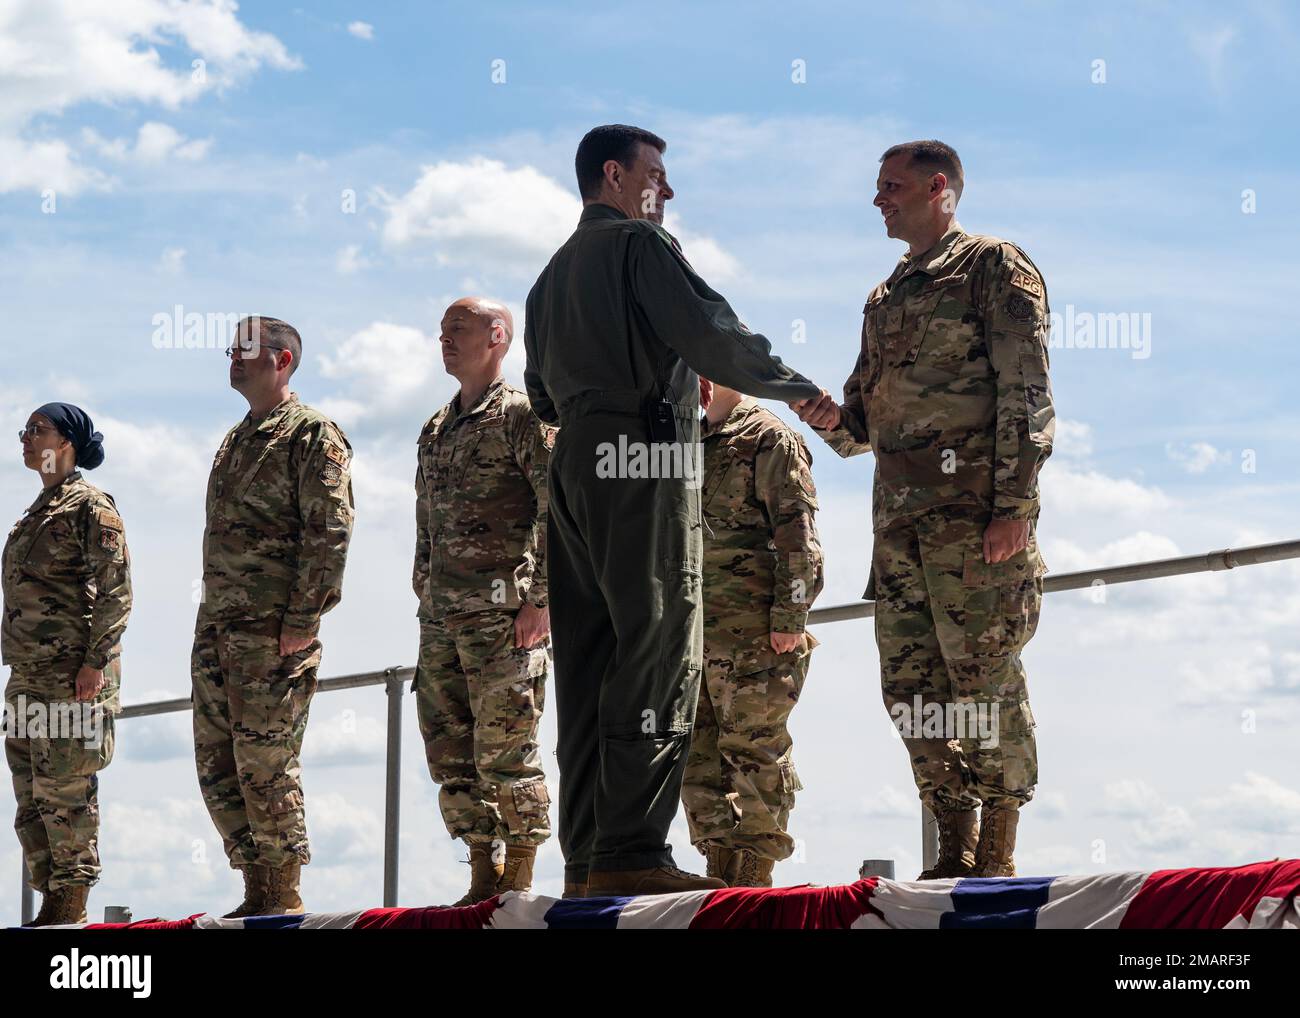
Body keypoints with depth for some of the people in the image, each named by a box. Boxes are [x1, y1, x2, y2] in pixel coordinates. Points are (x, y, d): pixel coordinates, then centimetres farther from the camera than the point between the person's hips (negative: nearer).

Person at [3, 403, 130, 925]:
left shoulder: (90, 505, -6)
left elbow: (116, 591, -12)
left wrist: (95, 661, -18)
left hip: (72, 672, -9)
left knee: (64, 787, -7)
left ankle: (71, 902, -2)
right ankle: (52, 901, 10)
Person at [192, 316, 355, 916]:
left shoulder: (311, 434, -6)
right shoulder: (236, 440, 21)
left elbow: (331, 532, -13)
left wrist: (303, 619, -19)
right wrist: (211, 625, 17)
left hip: (273, 631, -9)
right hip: (216, 628, 9)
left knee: (265, 764, -7)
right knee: (217, 765, 7)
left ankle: (285, 900, 1)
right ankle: (258, 895, 14)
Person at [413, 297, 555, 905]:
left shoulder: (522, 415, -4)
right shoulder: (437, 430, 20)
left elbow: (561, 510, -12)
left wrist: (539, 600, -17)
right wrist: (425, 599, 17)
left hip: (504, 613, -8)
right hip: (441, 617, 8)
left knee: (504, 752, -6)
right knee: (449, 754, 7)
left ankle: (518, 882, 1)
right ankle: (483, 878, 13)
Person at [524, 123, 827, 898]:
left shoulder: (554, 272, 24)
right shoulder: (640, 245, -2)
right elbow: (710, 332, -13)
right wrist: (796, 387, -2)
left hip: (573, 469, 9)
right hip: (645, 462, -9)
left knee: (588, 663, 5)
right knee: (659, 659, -12)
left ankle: (587, 858, 2)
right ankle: (633, 853, -19)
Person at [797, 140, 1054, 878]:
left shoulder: (994, 267, 1)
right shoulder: (887, 299, 23)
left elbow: (1026, 394, -8)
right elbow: (867, 420, 25)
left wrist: (1015, 506, -17)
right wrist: (834, 422, 1)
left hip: (974, 508, -7)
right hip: (900, 513, 8)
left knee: (984, 678, -7)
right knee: (912, 683, 4)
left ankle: (999, 859, -1)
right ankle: (956, 855, 11)